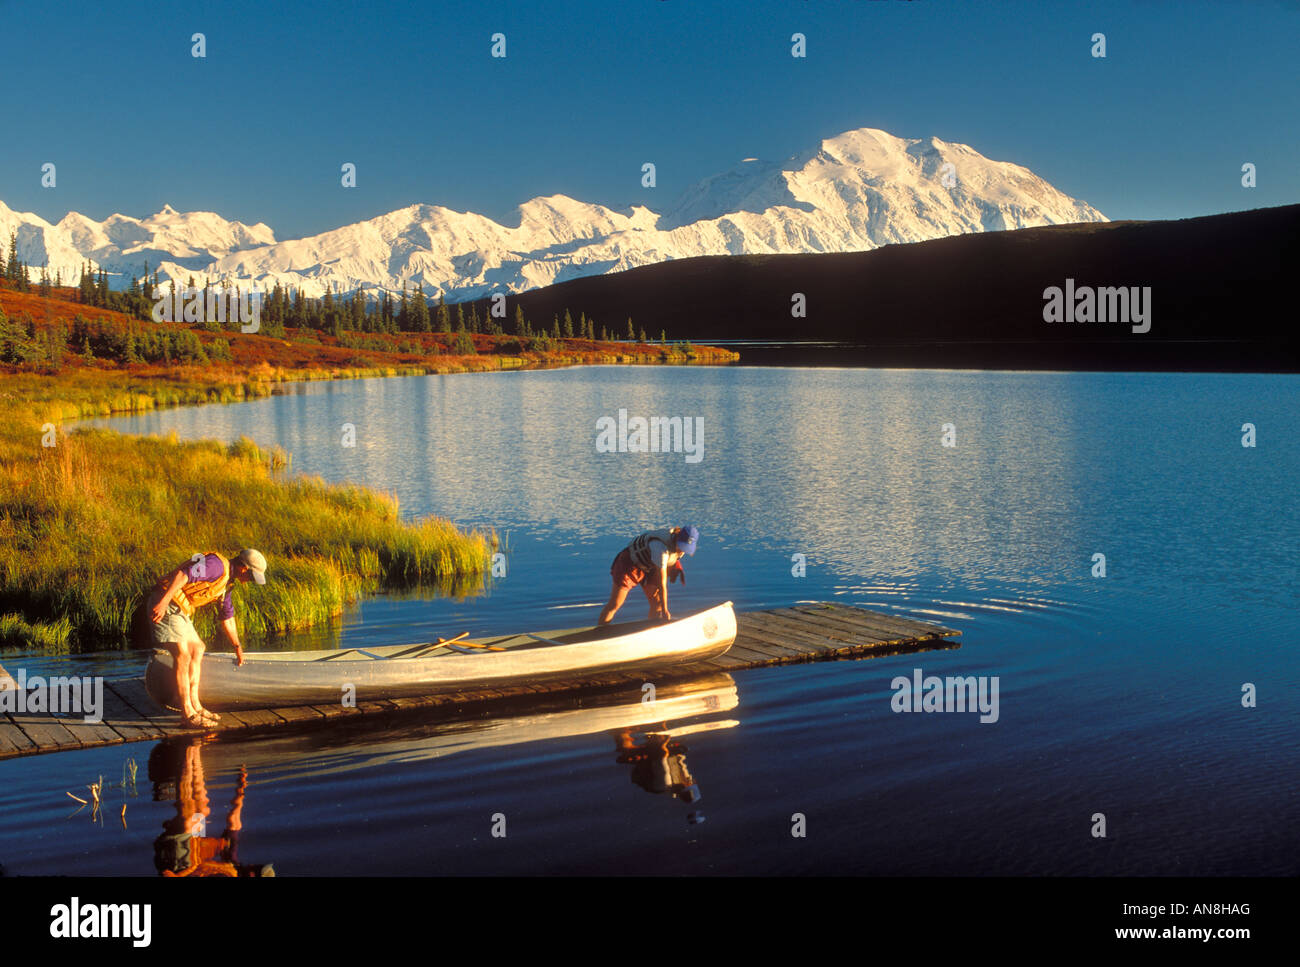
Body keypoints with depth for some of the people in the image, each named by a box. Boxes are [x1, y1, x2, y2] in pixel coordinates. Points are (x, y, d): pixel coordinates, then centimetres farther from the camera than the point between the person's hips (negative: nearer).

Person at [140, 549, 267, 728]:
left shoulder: (226, 582, 17)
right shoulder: (216, 565, -14)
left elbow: (227, 617, 30)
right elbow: (182, 575, -28)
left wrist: (237, 647, 38)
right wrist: (163, 602, -36)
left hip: (178, 610, 11)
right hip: (163, 606, -11)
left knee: (197, 650, 16)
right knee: (183, 657, -11)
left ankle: (194, 705, 18)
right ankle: (189, 714, -7)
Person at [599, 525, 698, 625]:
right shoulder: (661, 548, -40)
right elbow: (662, 583, -35)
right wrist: (665, 611, -30)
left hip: (649, 567, 7)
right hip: (630, 563, -7)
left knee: (657, 604, 2)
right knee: (614, 605, -7)